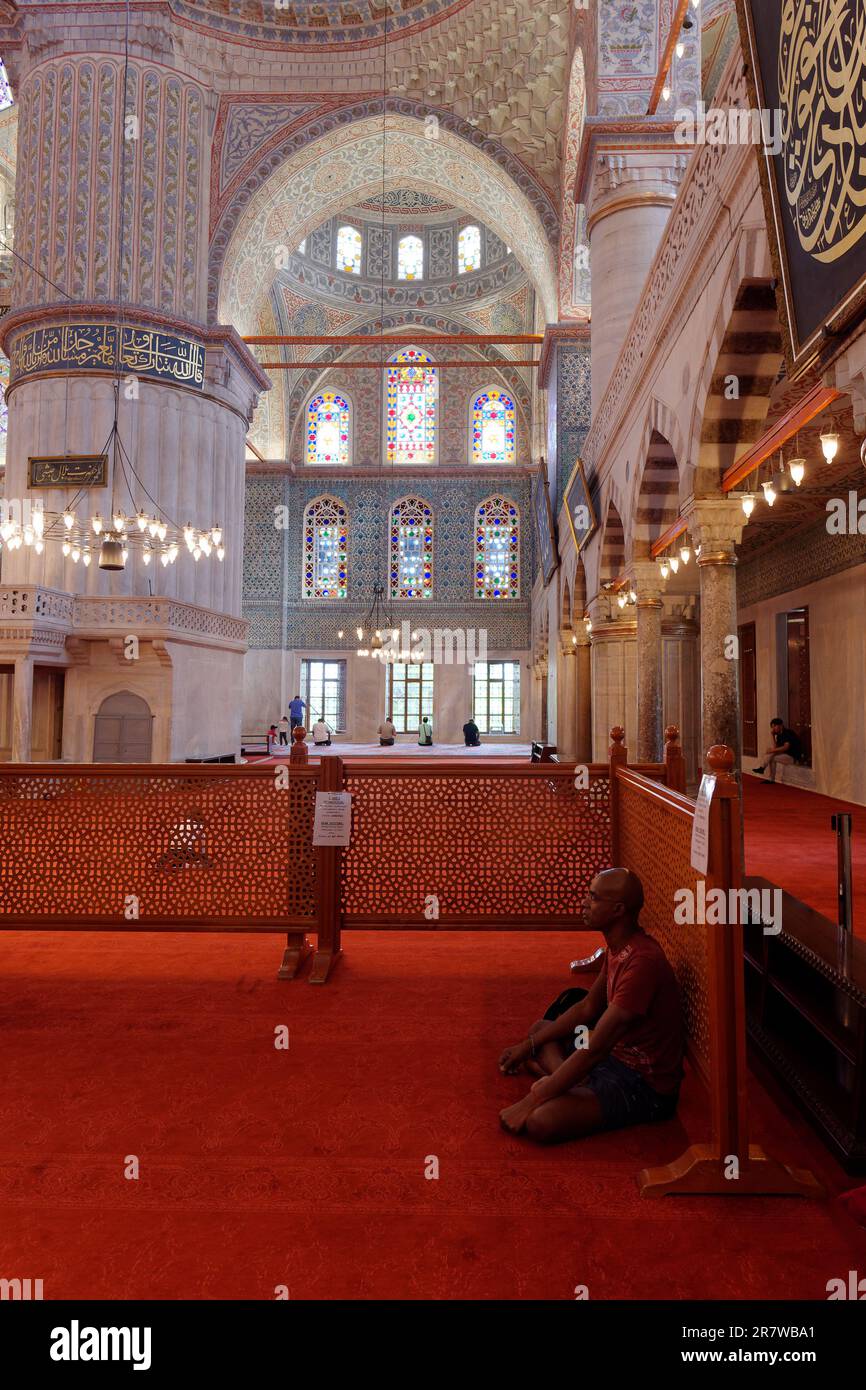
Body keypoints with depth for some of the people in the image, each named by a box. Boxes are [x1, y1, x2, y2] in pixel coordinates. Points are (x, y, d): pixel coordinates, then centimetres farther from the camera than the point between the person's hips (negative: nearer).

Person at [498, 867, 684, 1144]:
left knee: (540, 1122, -30)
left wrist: (528, 1103, -23)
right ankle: (577, 1085, -3)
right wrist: (528, 1045, 12)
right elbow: (588, 1008, 16)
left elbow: (594, 1049, -28)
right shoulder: (618, 947, 4)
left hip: (644, 1085, -10)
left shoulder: (642, 962, -28)